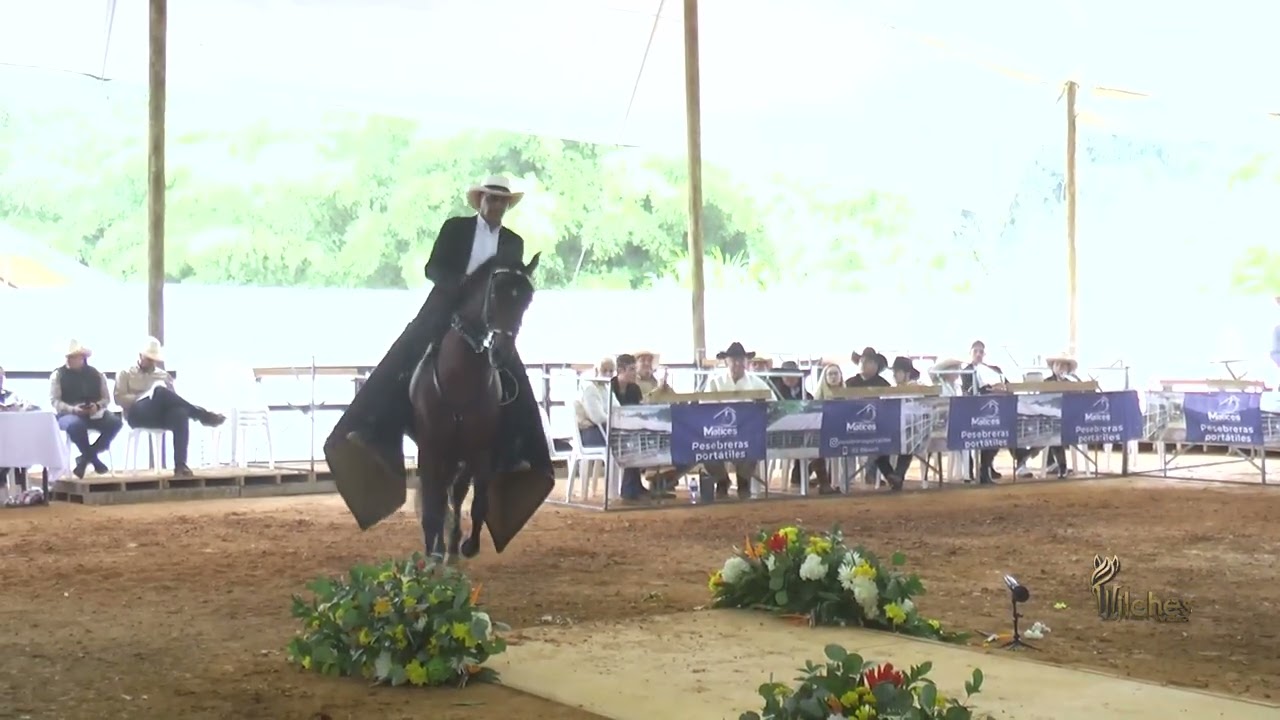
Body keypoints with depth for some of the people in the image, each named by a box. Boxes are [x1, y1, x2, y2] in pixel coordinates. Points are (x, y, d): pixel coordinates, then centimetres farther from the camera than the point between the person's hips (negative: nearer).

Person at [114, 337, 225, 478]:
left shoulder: (164, 375, 28)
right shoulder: (125, 374, 20)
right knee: (160, 392, -36)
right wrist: (143, 397, -8)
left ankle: (180, 465, -43)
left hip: (161, 415, 3)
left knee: (180, 413, -37)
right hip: (138, 415, -3)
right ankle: (204, 416, -32)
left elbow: (172, 398, 18)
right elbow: (119, 398, 5)